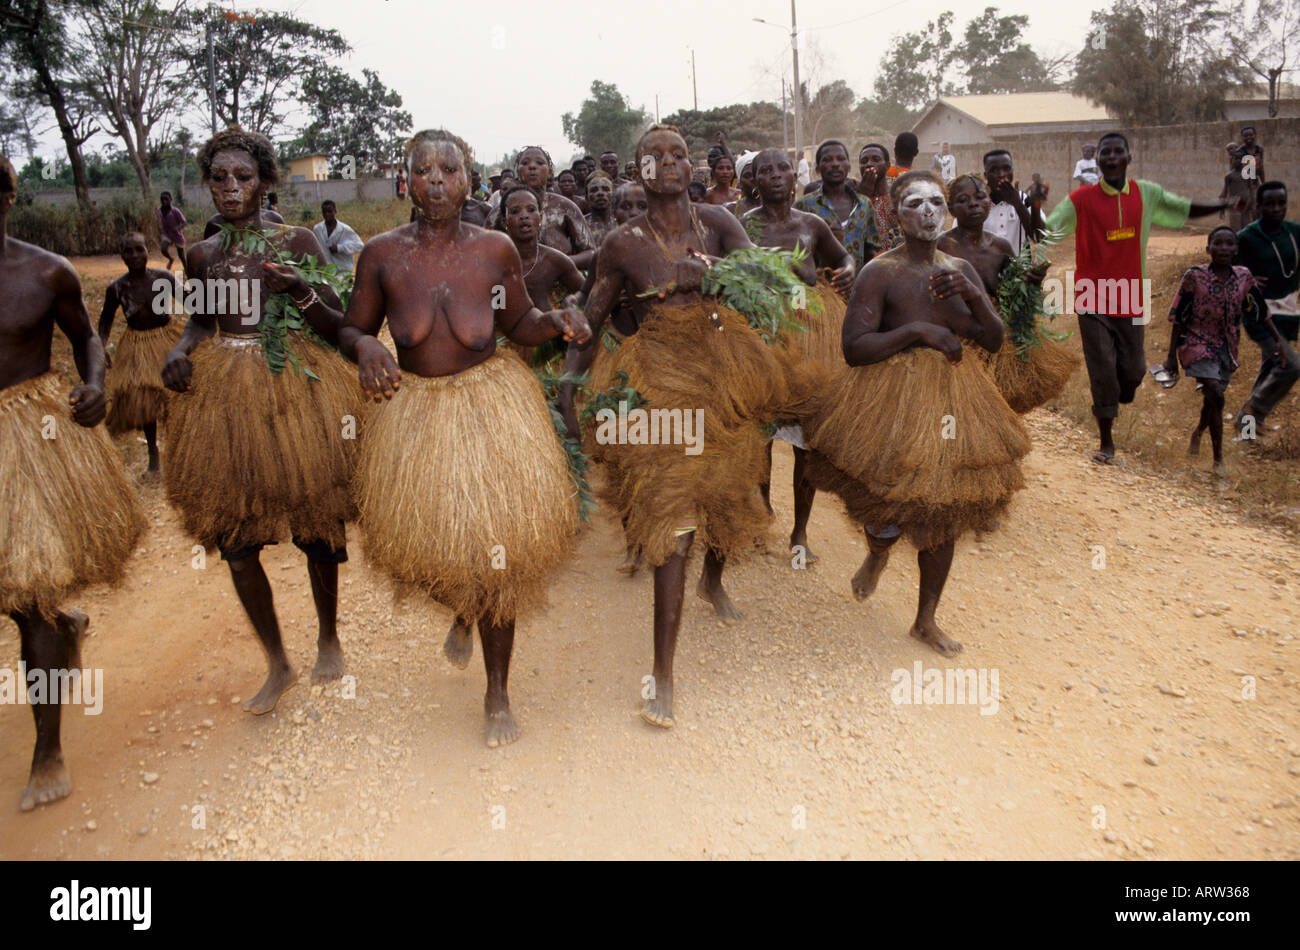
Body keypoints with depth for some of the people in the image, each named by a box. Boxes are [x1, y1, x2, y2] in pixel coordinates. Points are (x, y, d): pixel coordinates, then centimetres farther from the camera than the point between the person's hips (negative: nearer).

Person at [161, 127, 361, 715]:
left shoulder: (298, 242, -1)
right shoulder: (203, 255, 9)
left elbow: (337, 328, -2)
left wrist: (301, 294, -20)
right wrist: (180, 351, 2)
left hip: (296, 389, -3)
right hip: (223, 396, 4)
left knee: (314, 526, 5)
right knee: (235, 540, 5)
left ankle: (329, 639, 31)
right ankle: (277, 665, 22)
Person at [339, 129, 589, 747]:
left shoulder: (495, 249, -6)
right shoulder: (383, 254, -6)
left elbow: (519, 324, 7)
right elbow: (351, 330, 3)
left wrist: (556, 321, -14)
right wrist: (366, 347, -20)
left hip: (490, 409, -1)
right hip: (413, 412, 1)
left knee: (496, 550, 3)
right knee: (428, 542, 11)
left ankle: (498, 694, 21)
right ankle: (462, 613, 52)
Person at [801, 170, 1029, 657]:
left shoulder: (960, 270, 6)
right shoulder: (880, 273, -11)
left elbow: (994, 340, 5)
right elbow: (854, 348, -18)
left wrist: (975, 296, -12)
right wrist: (917, 330, -23)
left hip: (953, 401, 6)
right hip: (892, 404, -5)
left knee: (946, 515, 11)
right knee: (891, 513, -3)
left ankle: (926, 620, 29)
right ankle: (877, 554, 39)